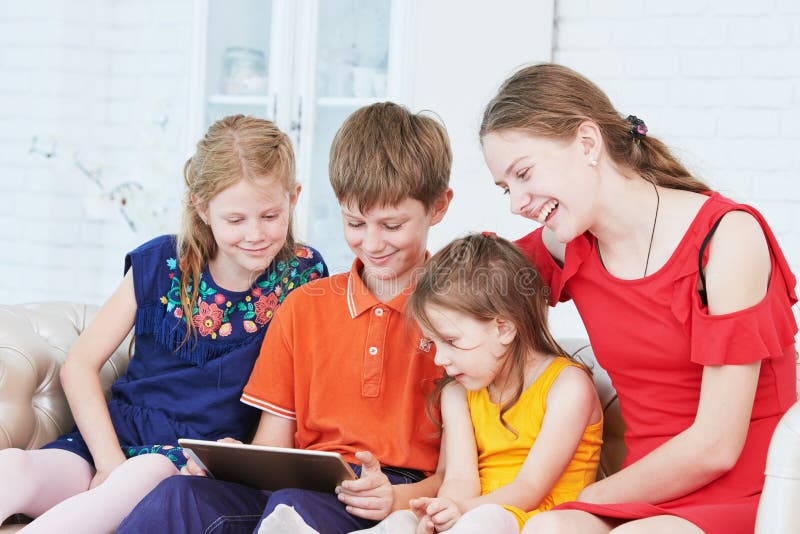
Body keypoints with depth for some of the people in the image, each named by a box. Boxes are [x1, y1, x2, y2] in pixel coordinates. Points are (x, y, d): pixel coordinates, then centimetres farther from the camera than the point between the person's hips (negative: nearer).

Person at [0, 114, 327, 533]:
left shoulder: (301, 275, 3)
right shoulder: (161, 264, 5)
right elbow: (80, 364, 6)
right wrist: (108, 462, -8)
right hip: (116, 435, 2)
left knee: (145, 475, -39)